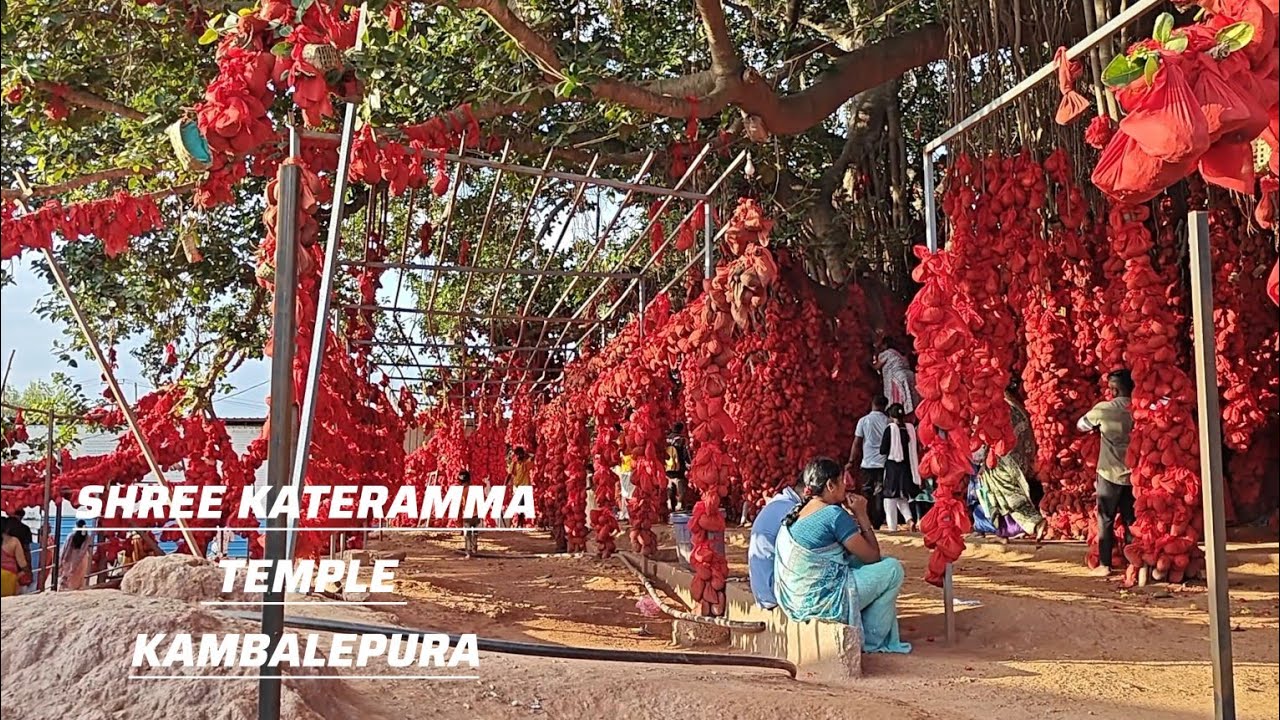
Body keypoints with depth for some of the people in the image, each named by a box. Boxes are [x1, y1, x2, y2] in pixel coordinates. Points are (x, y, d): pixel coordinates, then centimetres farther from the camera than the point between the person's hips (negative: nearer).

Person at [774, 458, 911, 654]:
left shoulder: (797, 512, 10)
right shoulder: (834, 514, -16)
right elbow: (872, 555, -8)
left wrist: (852, 515, 12)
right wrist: (861, 515, -1)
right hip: (822, 604, -9)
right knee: (893, 568, 4)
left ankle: (888, 639, 28)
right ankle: (871, 641, 13)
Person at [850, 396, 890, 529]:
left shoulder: (863, 420, -3)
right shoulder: (887, 421, -1)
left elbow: (857, 443, -2)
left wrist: (851, 461, 5)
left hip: (867, 463, 0)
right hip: (883, 463, 0)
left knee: (867, 493, 9)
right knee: (880, 493, 4)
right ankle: (878, 522, 0)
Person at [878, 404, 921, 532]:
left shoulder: (890, 429, -12)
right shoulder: (911, 428, 0)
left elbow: (883, 450, -11)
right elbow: (916, 449, 7)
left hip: (893, 466, -4)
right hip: (907, 467, 4)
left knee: (891, 496, 6)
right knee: (903, 496, 19)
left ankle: (892, 526, 6)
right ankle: (909, 518, -3)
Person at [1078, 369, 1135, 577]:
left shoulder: (1104, 409, -9)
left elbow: (1081, 425, 6)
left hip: (1110, 473, -3)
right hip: (1133, 474, 3)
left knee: (1106, 520, 5)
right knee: (1131, 520, 10)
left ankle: (1104, 564, 4)